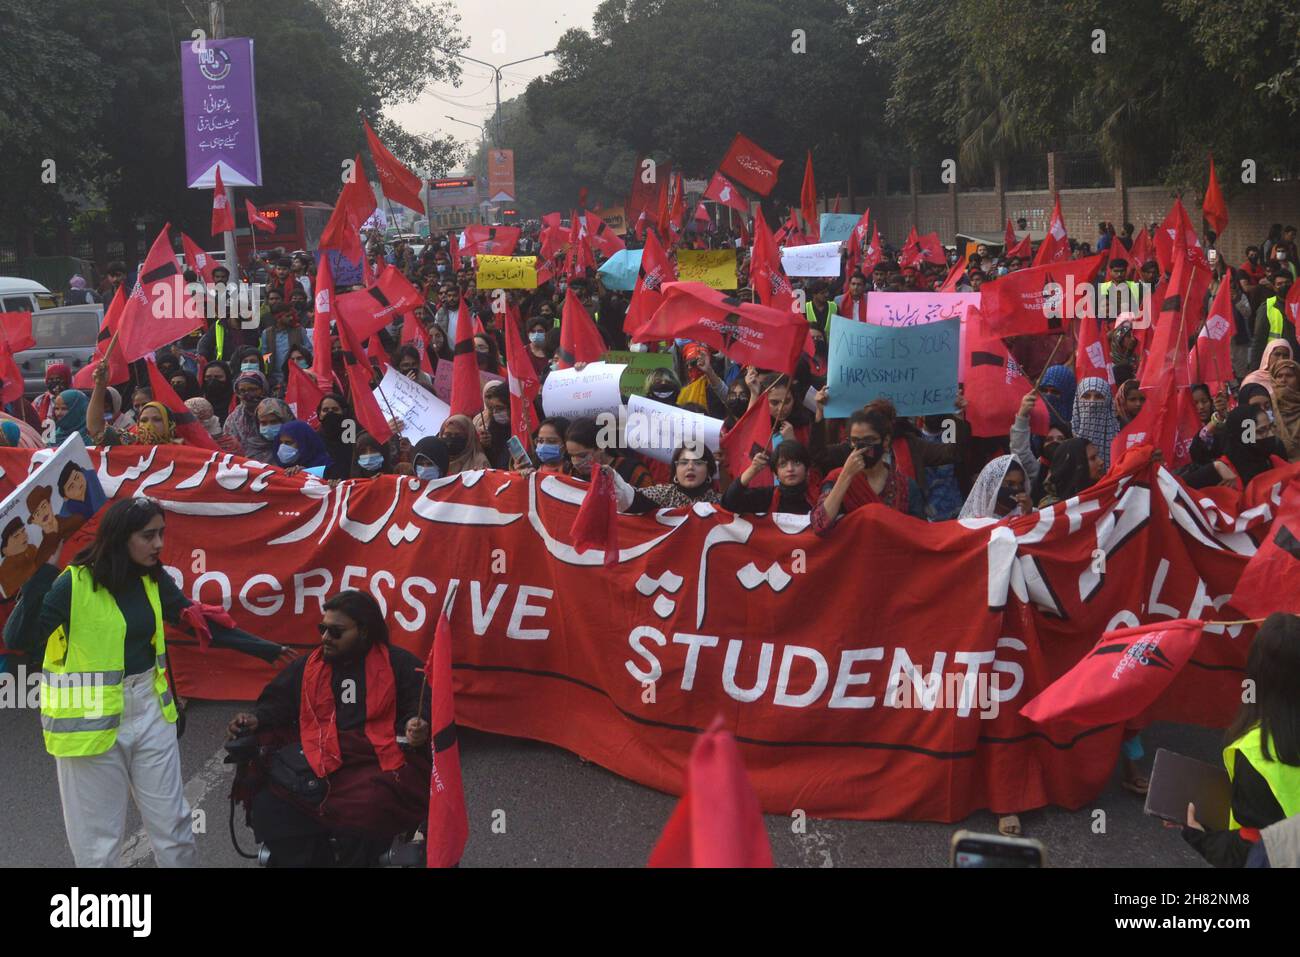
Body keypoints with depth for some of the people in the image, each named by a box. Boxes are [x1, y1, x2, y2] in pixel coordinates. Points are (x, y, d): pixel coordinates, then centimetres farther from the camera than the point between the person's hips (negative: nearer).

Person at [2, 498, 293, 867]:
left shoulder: (154, 581, 2)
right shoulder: (75, 583, -16)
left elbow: (204, 623, 11)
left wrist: (267, 650, 10)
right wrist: (42, 573, -32)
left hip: (149, 709, 5)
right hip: (91, 718, -5)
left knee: (173, 824, 12)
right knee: (98, 839, 6)